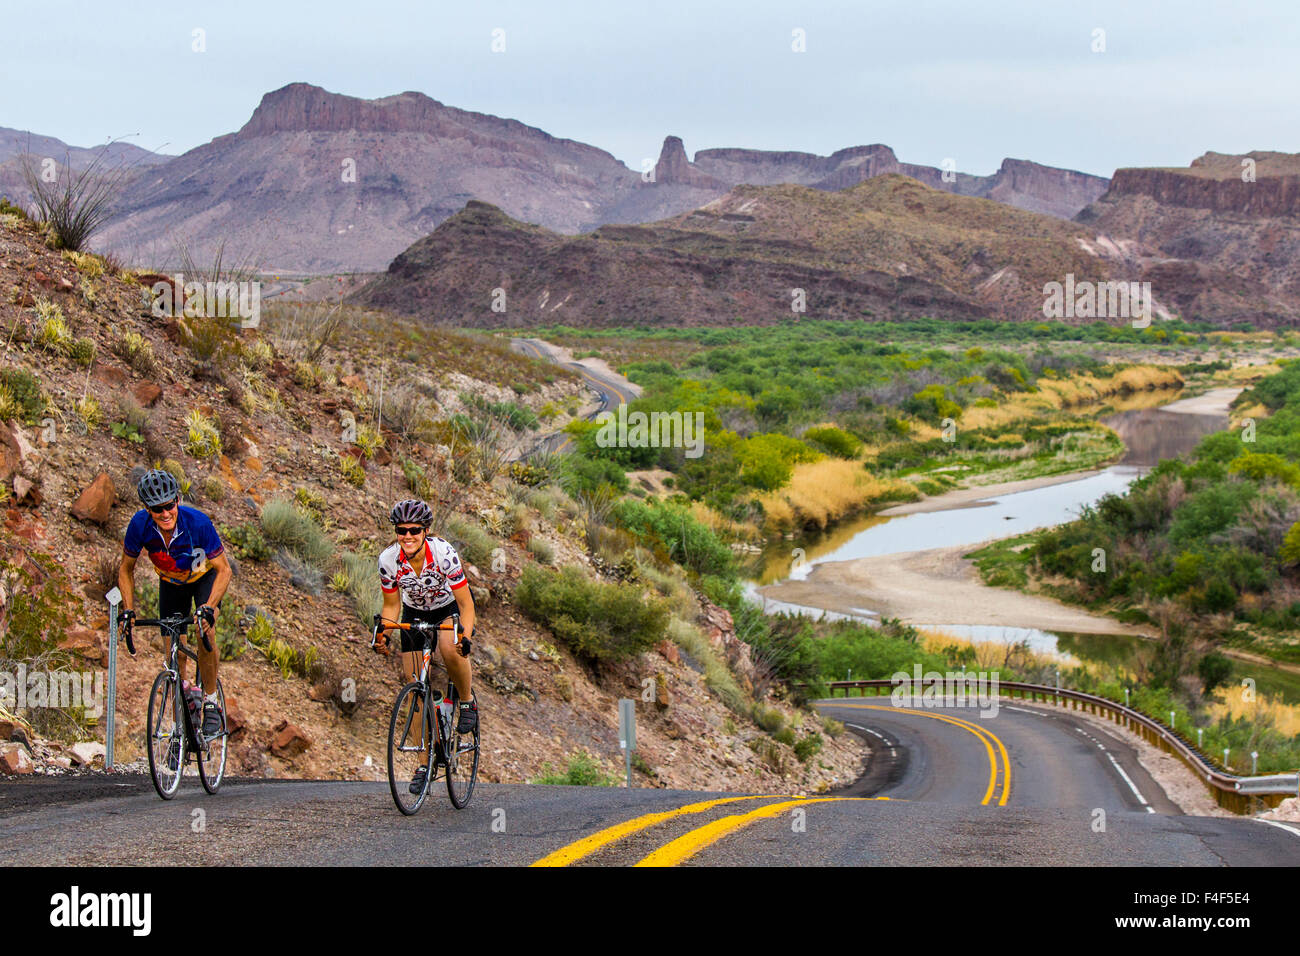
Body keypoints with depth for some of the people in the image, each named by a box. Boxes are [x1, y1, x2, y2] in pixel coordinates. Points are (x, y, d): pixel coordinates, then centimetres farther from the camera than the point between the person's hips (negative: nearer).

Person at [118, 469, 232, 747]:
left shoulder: (198, 522, -36)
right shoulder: (140, 524, -29)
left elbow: (223, 570, -29)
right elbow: (126, 570, -12)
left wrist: (209, 607, -43)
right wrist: (128, 610, -23)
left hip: (205, 576, -3)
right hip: (171, 583, 3)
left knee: (206, 634, -27)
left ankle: (210, 703, -9)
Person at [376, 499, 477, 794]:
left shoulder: (443, 553, -31)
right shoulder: (389, 559, -23)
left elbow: (466, 603, -26)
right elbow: (391, 605, -8)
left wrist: (465, 637, -42)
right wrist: (383, 634, -26)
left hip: (451, 607, -3)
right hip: (415, 613, 3)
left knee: (450, 648, -37)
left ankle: (467, 700, -7)